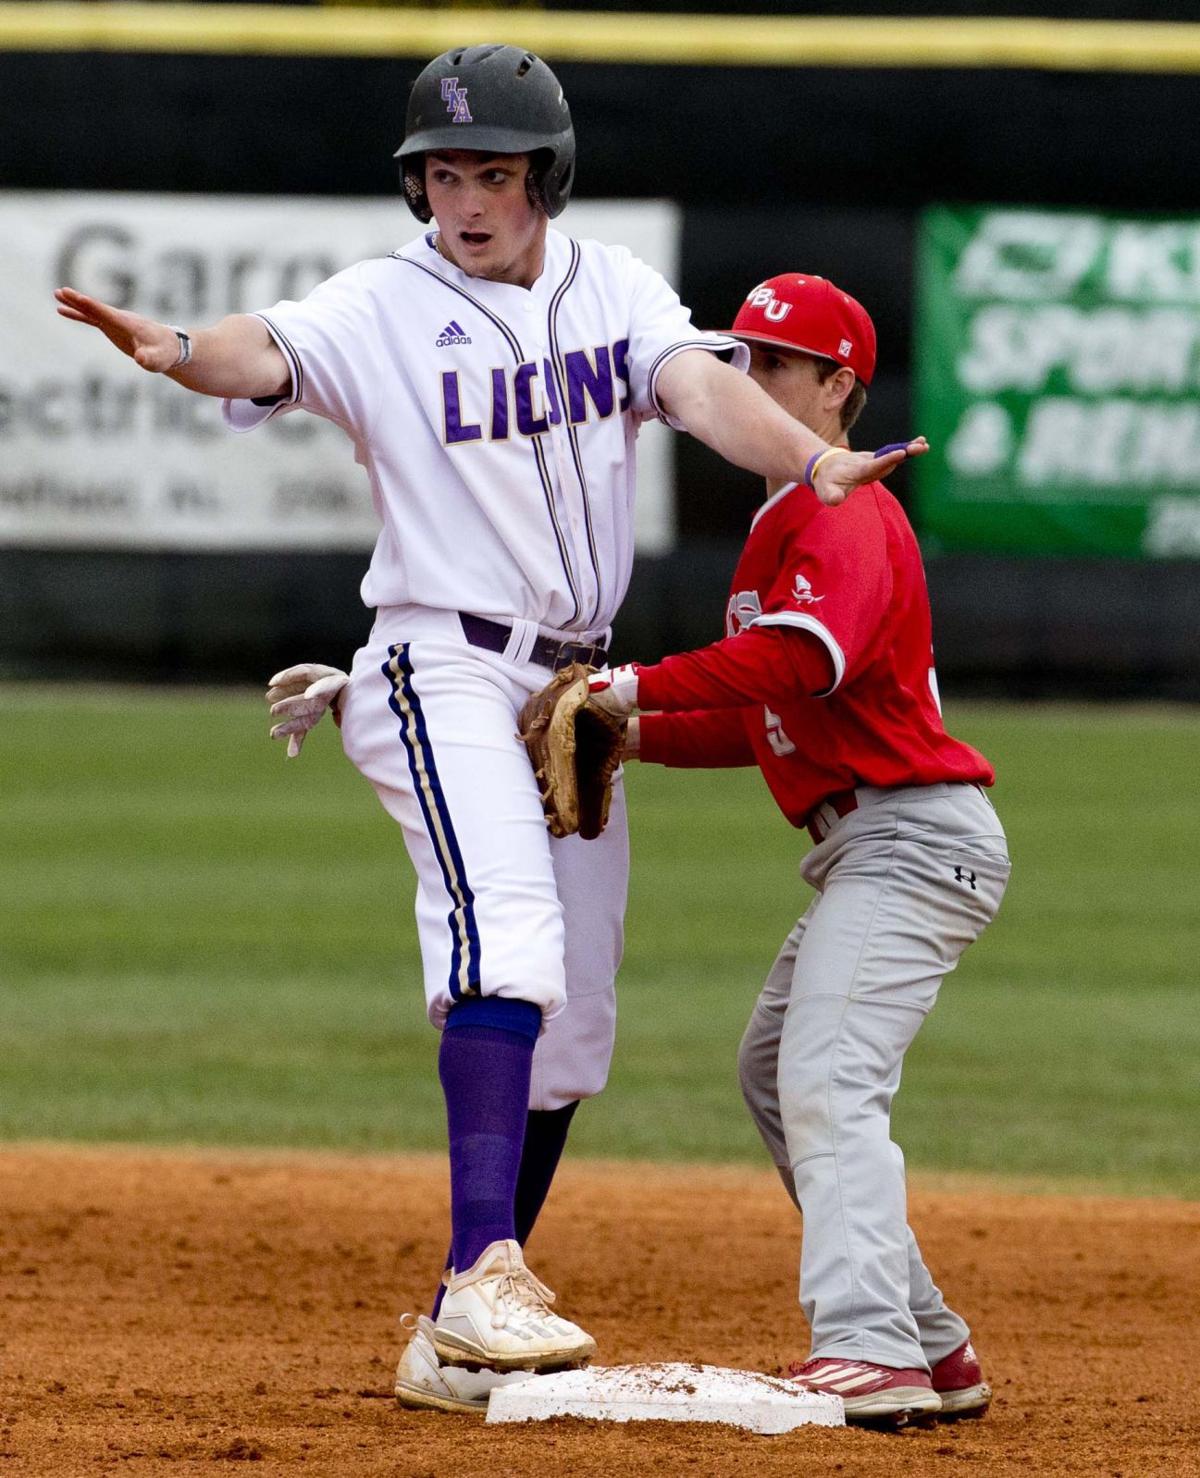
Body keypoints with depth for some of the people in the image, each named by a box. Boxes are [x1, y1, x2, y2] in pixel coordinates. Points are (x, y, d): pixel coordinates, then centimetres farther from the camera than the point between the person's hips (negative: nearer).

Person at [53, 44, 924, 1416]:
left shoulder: (612, 288, 7)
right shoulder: (383, 307, -5)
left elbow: (702, 386, -9)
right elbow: (268, 351, -24)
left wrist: (813, 461, -29)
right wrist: (176, 349, -48)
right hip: (442, 672, -6)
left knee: (570, 1024, 6)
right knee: (507, 941, -27)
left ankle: (456, 1343, 14)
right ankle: (484, 1278, -38)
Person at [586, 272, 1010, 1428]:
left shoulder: (846, 520, -13)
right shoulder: (781, 529, 20)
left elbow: (802, 659, -33)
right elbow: (767, 720, 23)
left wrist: (632, 685, -32)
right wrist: (633, 737, 9)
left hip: (913, 836, -12)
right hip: (863, 847, 12)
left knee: (828, 1081, -24)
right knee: (773, 1070, 21)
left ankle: (870, 1354, -37)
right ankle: (932, 1349, 23)